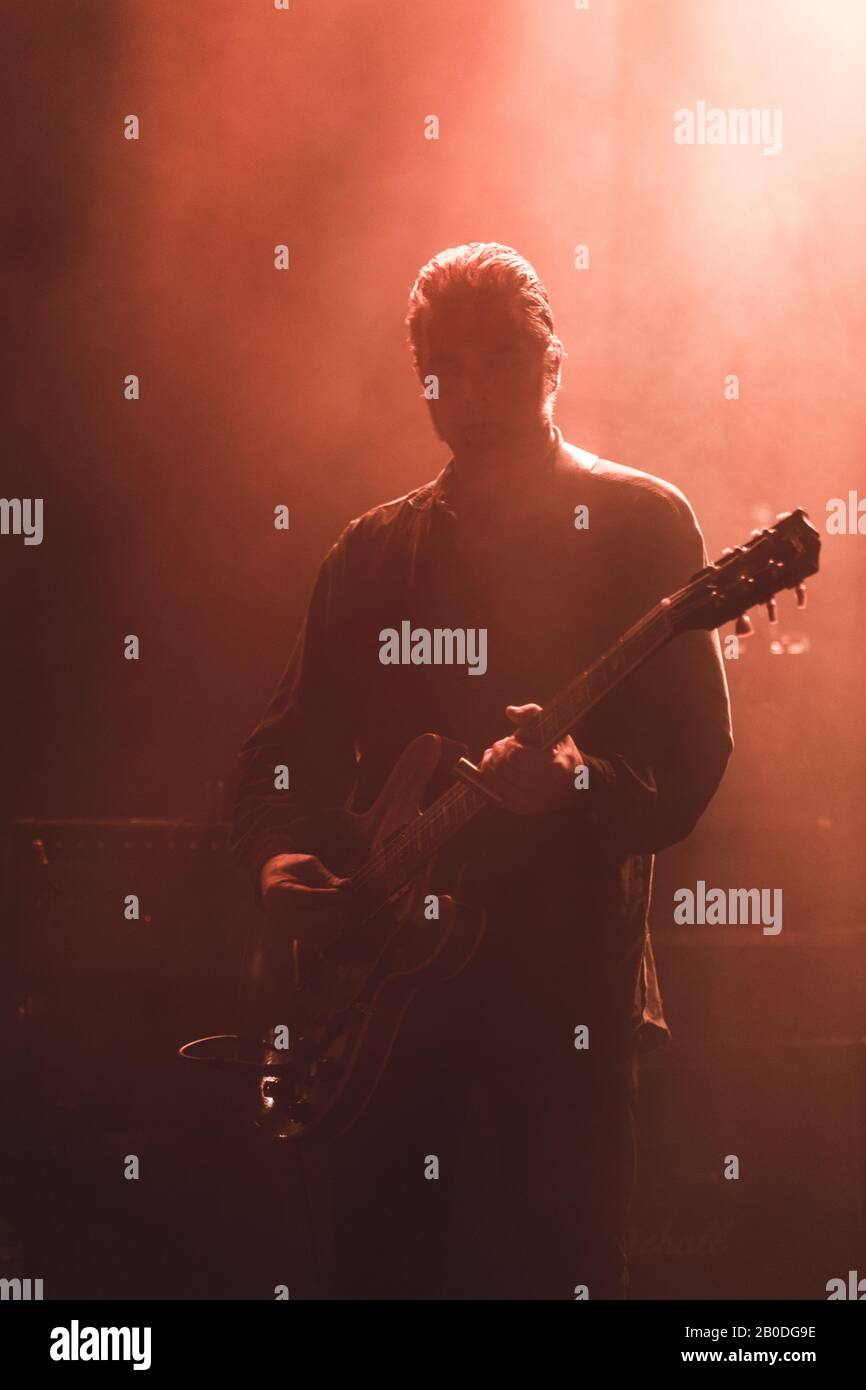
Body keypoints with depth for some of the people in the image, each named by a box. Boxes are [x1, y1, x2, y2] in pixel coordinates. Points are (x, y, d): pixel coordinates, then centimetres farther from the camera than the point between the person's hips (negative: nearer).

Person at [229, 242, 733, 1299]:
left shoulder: (638, 521, 3)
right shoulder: (374, 549, 15)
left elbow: (695, 752, -5)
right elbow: (292, 738, 15)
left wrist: (582, 779, -23)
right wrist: (276, 859, -3)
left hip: (564, 984, -4)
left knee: (552, 1272, -2)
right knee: (376, 1263, 8)